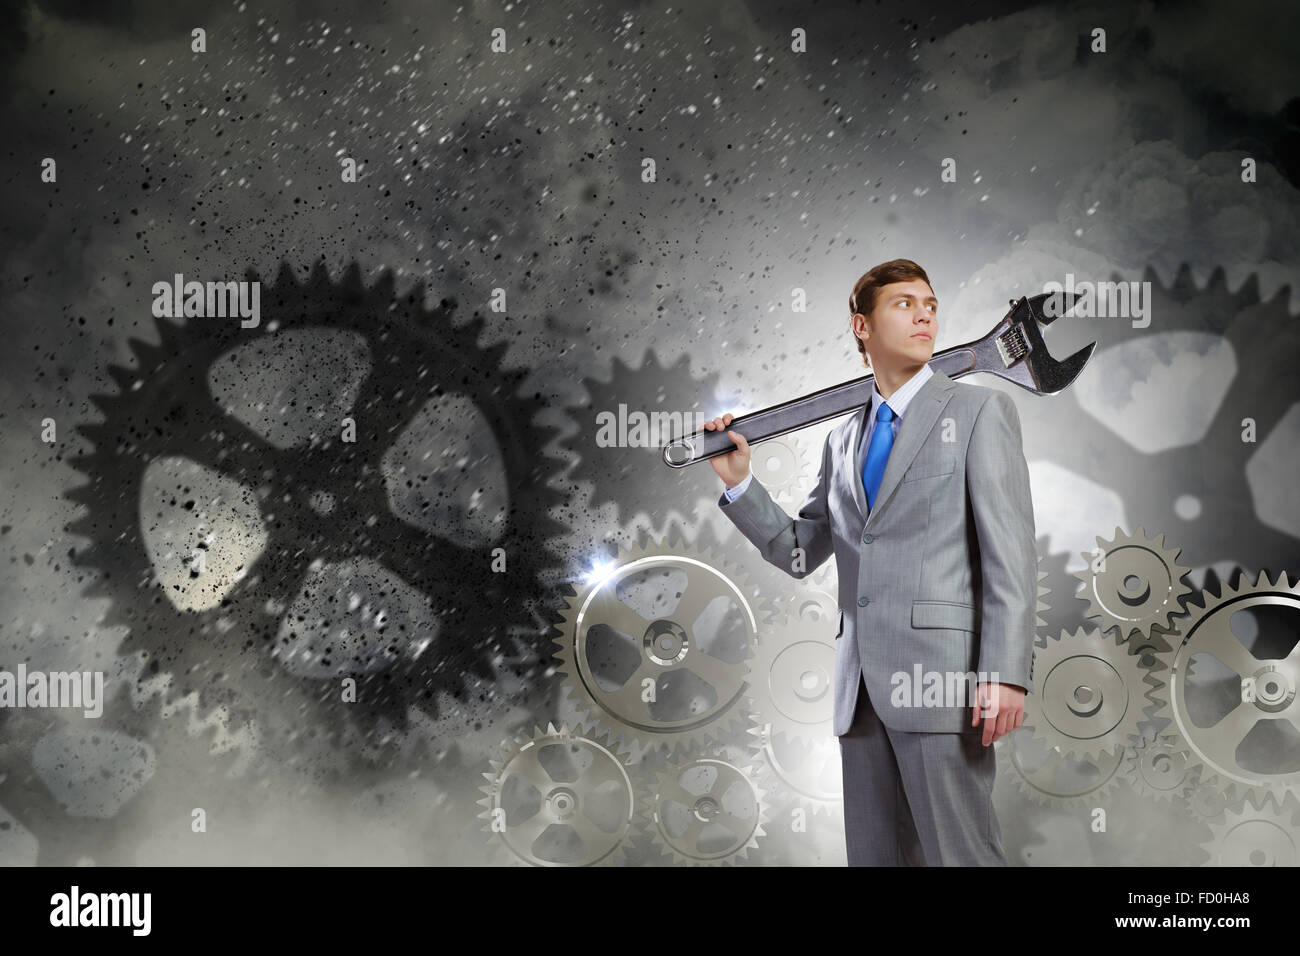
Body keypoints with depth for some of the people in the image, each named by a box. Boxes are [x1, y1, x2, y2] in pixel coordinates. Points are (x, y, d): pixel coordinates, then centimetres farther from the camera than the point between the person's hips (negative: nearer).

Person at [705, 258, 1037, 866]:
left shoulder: (978, 411, 3)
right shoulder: (842, 441, 20)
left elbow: (1011, 551, -5)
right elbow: (800, 552, 20)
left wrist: (1006, 674, -15)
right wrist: (738, 483, 6)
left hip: (940, 675, -6)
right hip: (862, 682, 6)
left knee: (960, 856, -8)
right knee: (874, 855, 9)